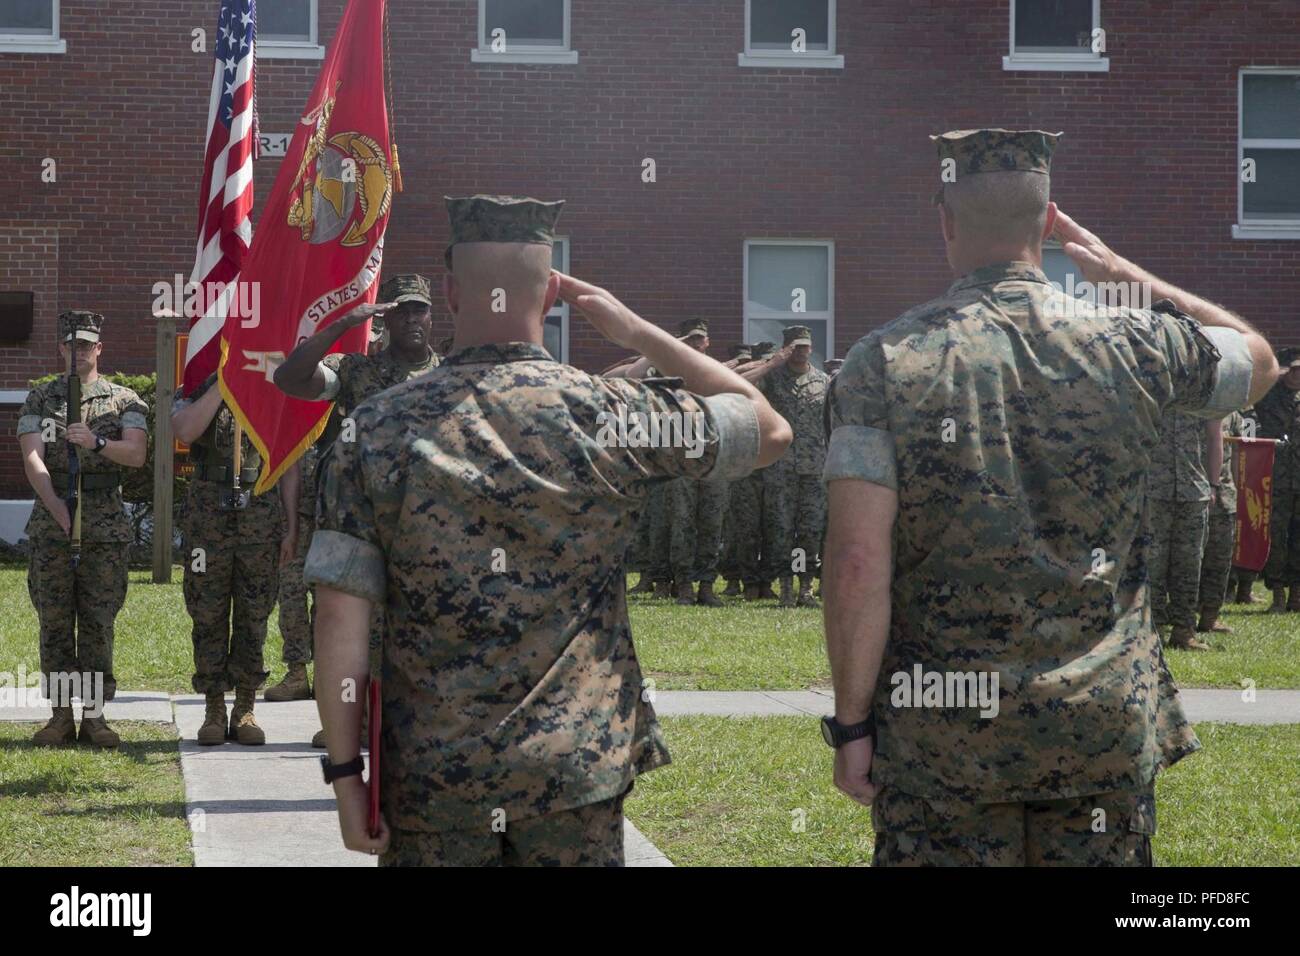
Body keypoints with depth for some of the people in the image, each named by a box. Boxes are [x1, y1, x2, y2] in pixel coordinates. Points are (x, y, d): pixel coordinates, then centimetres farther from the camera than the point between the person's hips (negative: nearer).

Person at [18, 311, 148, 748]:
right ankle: (60, 715, 6)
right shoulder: (40, 399, 9)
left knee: (98, 622, 0)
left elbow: (137, 454, -6)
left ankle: (95, 714, 4)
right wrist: (56, 506, -20)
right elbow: (32, 458, -4)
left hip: (105, 527, -1)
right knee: (54, 622, 1)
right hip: (50, 526, 1)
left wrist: (97, 442, -25)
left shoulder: (125, 400, 8)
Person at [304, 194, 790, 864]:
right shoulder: (613, 416, -6)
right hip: (578, 773, 0)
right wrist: (635, 331, 9)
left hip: (430, 780, 1)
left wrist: (345, 776, 0)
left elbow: (339, 622, -7)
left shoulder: (379, 428, -4)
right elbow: (770, 431, 9)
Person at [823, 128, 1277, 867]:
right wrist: (1124, 272, 22)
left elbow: (858, 564, -13)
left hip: (939, 737, -1)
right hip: (1106, 725, 2)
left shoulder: (888, 363, -7)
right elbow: (1259, 361, 20)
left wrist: (852, 724, -4)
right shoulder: (1134, 347, -2)